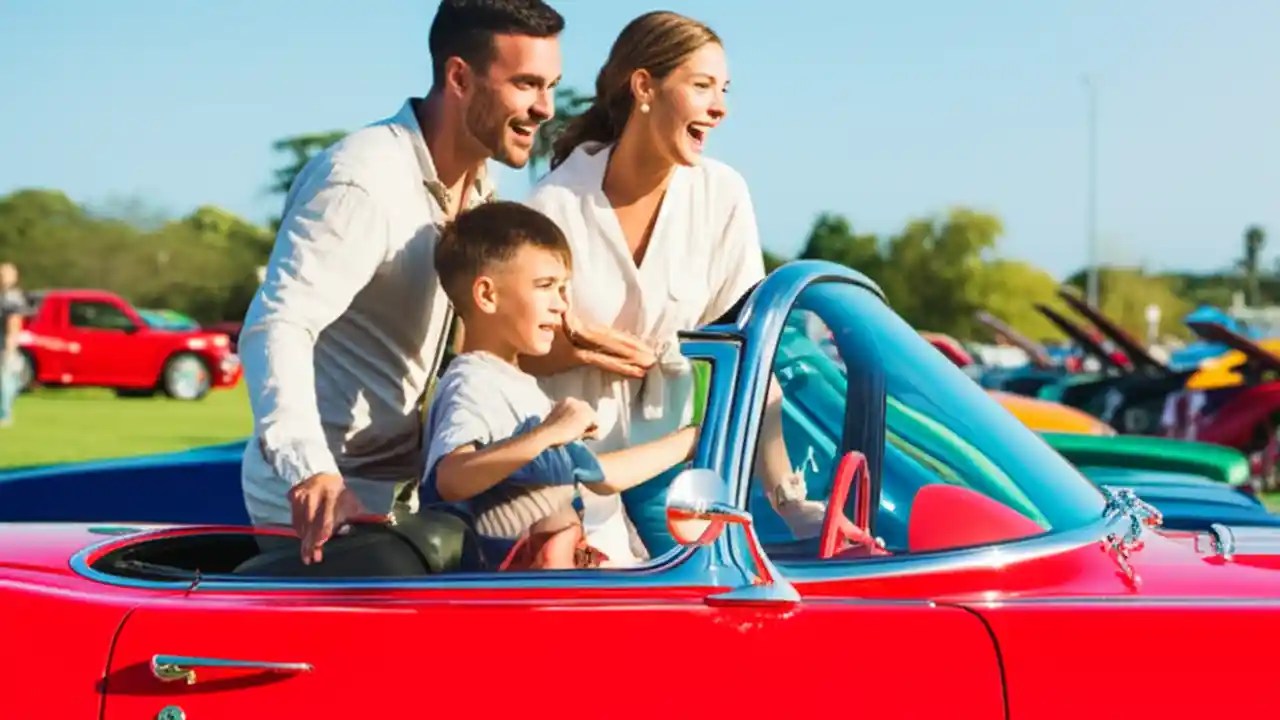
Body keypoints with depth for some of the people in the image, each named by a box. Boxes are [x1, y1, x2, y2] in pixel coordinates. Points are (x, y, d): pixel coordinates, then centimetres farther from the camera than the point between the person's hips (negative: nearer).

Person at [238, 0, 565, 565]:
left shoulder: (479, 190, 6)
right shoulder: (364, 181, -21)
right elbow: (275, 330, -31)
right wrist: (311, 474, -45)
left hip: (400, 491, 8)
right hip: (321, 498, -8)